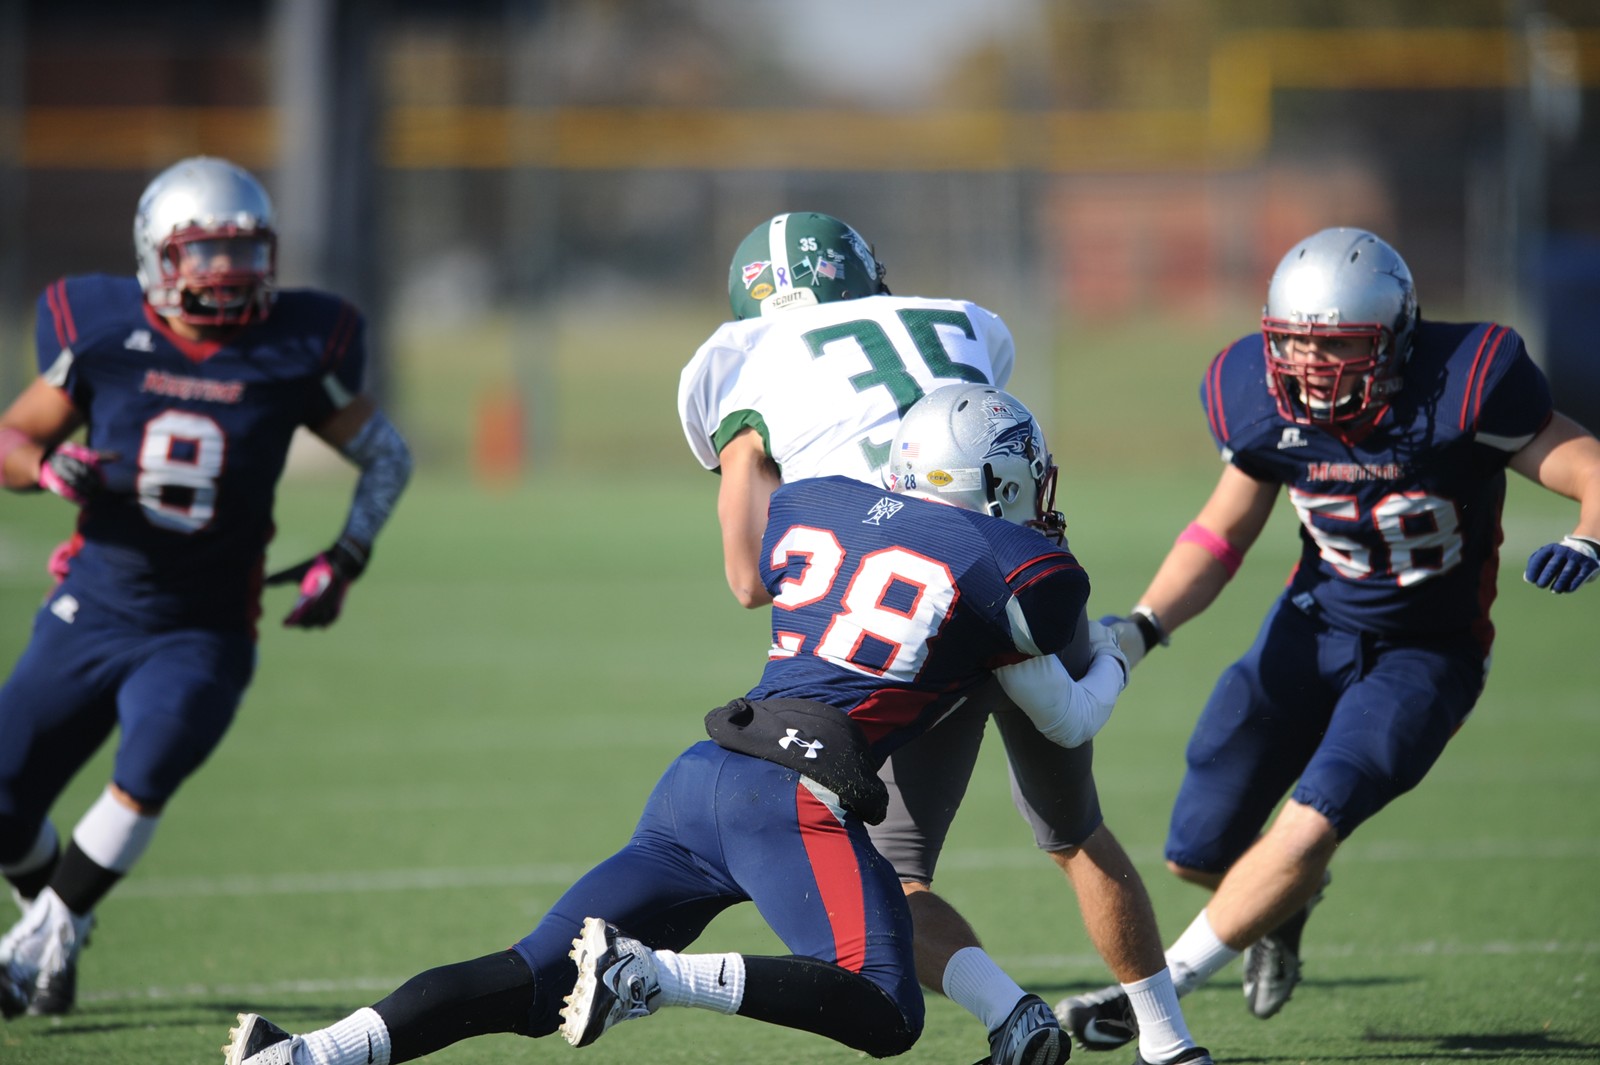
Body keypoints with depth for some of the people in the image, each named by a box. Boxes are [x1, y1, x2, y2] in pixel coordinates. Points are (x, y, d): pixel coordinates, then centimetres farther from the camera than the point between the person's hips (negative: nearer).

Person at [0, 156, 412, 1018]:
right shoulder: (104, 334, -6)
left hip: (203, 633, -1)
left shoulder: (294, 348, -5)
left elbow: (386, 455, 8)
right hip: (90, 615, 1)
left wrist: (343, 562, -5)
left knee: (147, 775, -27)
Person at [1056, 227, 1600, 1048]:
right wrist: (1142, 627, -11)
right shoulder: (1266, 402, -12)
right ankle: (1286, 899, 40)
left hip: (1425, 654, -4)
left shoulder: (1463, 389, -26)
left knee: (1309, 831, -22)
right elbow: (1223, 531, 3)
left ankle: (1159, 989, -3)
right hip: (1315, 623, 4)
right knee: (1200, 853, 3)